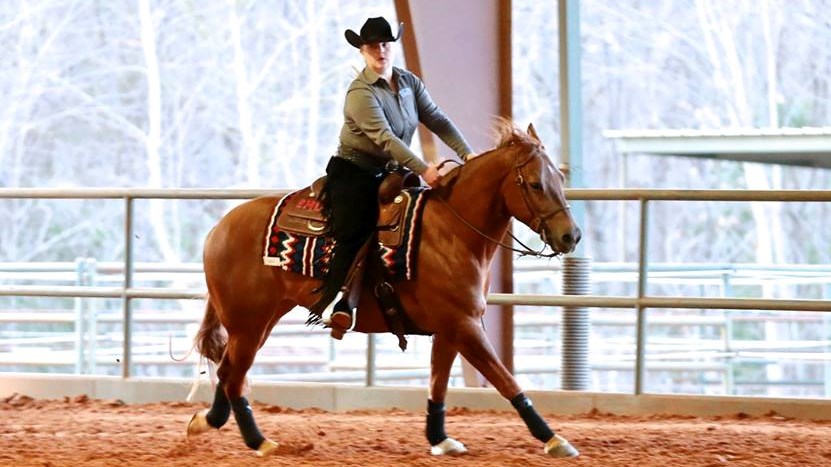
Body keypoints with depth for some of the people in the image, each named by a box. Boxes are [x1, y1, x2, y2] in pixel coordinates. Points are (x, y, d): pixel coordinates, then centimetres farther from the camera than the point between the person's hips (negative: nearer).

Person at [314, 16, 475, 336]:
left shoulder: (409, 83, 6)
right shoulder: (360, 93, -17)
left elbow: (438, 121, 4)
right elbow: (385, 138, -27)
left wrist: (467, 154, -9)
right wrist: (423, 169, -35)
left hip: (387, 175, 8)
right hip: (353, 174, -8)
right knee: (352, 235, -20)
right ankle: (335, 304, -30)